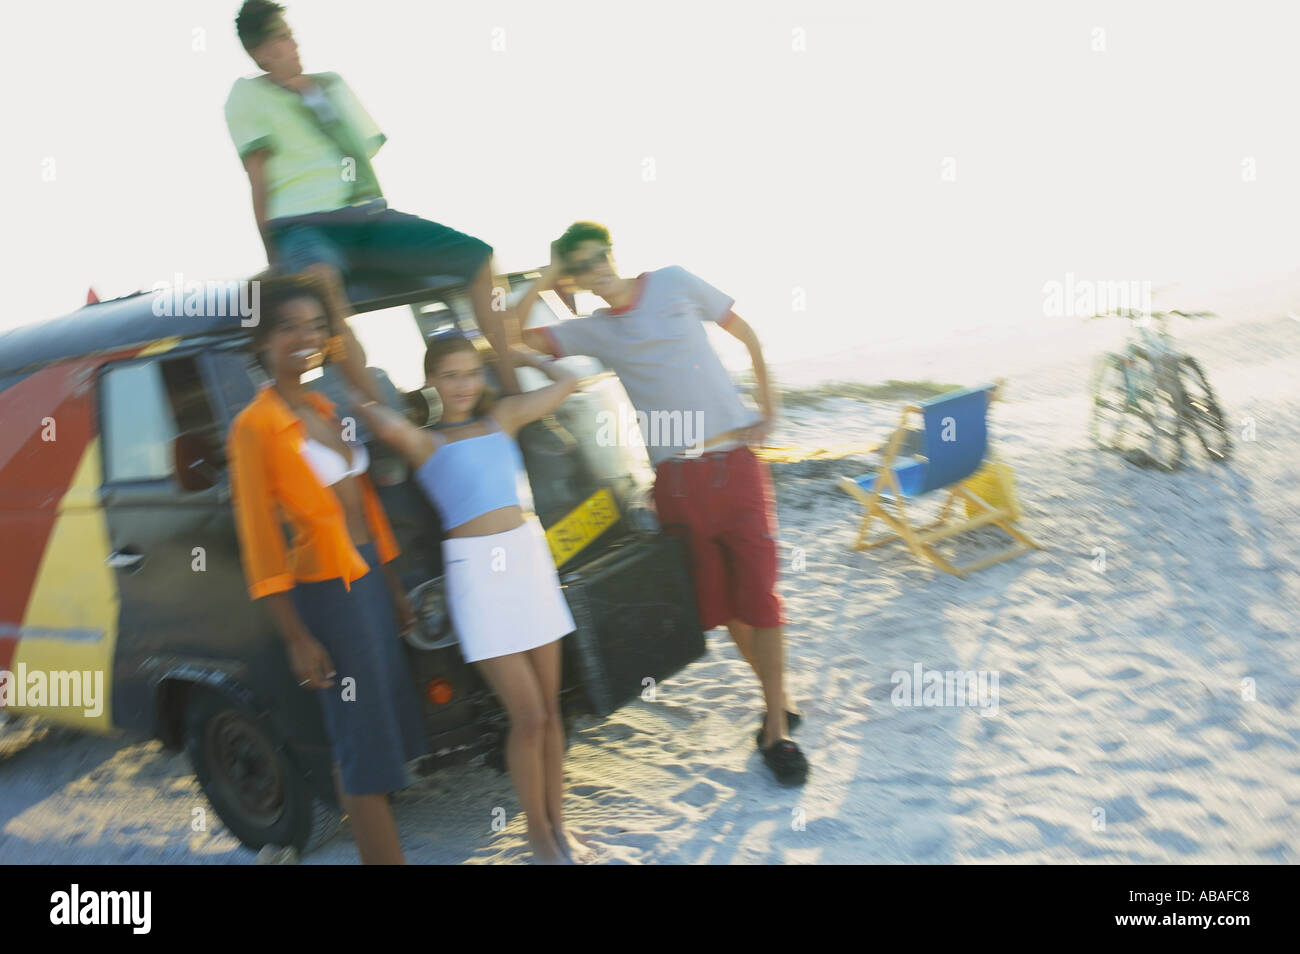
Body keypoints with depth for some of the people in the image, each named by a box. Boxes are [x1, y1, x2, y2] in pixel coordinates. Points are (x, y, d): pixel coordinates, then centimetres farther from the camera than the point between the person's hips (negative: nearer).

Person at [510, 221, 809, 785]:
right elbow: (512, 335, 4)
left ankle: (777, 729, 6)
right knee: (720, 603, 8)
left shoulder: (674, 284, 5)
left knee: (759, 596, -4)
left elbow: (746, 334, 11)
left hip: (735, 464, -2)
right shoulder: (593, 331, 9)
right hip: (677, 481, 2)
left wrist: (767, 410, 4)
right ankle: (777, 700, 28)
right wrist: (543, 281, 0)